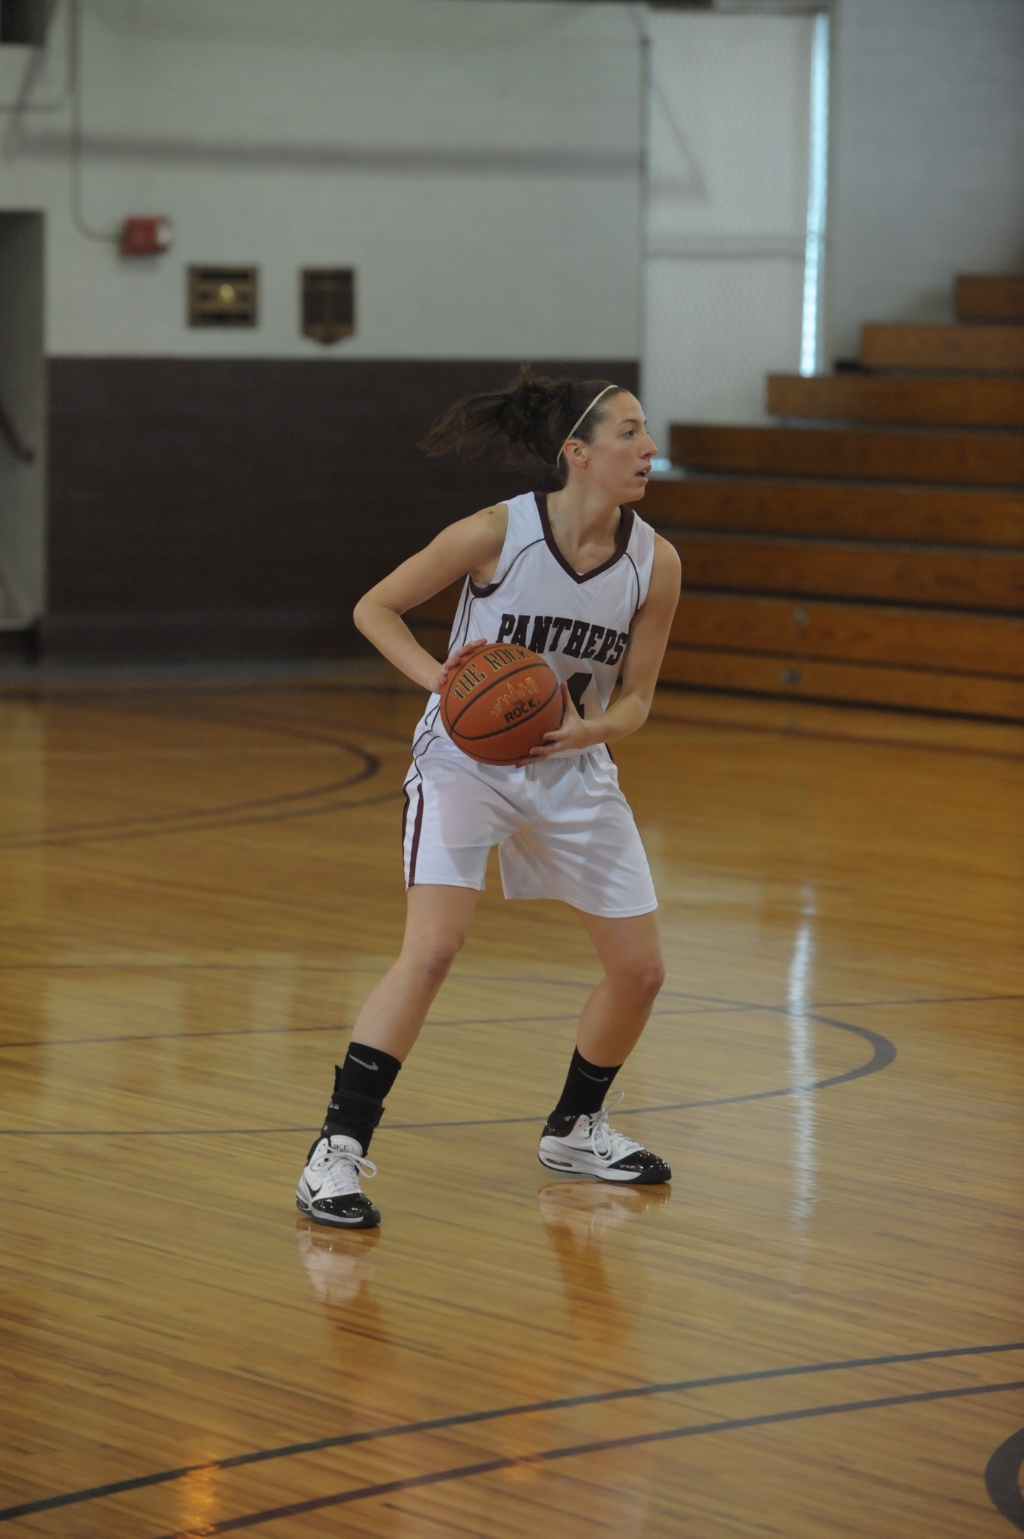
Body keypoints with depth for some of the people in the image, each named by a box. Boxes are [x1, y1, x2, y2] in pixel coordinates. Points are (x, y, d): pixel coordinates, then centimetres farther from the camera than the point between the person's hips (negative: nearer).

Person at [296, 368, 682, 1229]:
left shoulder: (654, 562, -9)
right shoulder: (497, 533, -19)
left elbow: (636, 699, -1)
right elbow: (374, 608, -8)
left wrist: (590, 729, -22)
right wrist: (435, 676, -24)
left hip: (573, 768, 5)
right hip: (467, 757, -5)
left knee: (640, 970, 7)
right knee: (434, 949, -23)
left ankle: (576, 1128, 32)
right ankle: (338, 1151, -17)